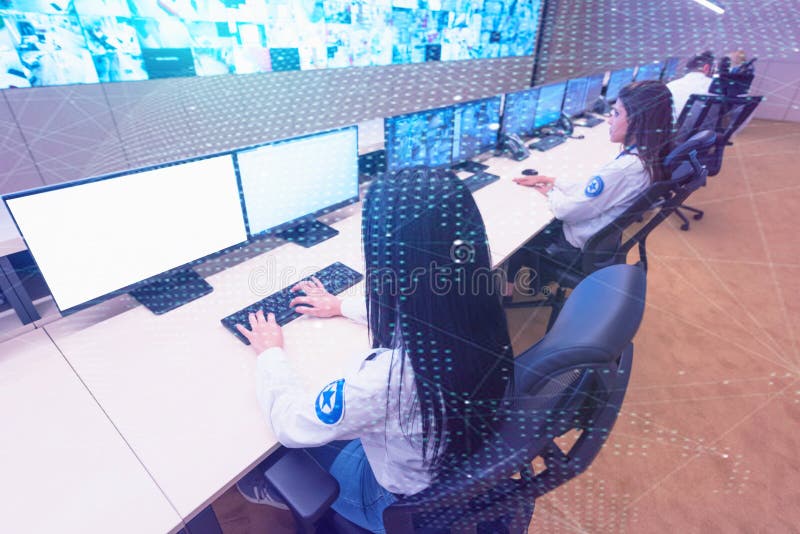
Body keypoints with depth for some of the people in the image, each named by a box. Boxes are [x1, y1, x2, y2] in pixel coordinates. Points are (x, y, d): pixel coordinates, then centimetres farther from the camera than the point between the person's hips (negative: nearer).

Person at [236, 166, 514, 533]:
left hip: (405, 503, -5)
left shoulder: (388, 377, -44)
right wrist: (343, 306, 9)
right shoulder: (480, 316, -23)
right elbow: (418, 315, 0)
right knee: (323, 424, 22)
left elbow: (291, 425, -24)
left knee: (289, 448, 18)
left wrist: (270, 352, -7)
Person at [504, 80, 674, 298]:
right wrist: (548, 180, 2)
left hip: (581, 249, -8)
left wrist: (549, 191, -5)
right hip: (603, 239, 9)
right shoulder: (648, 158, -3)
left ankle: (508, 286, 32)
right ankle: (537, 279, 32)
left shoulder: (624, 169, -33)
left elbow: (568, 211, -24)